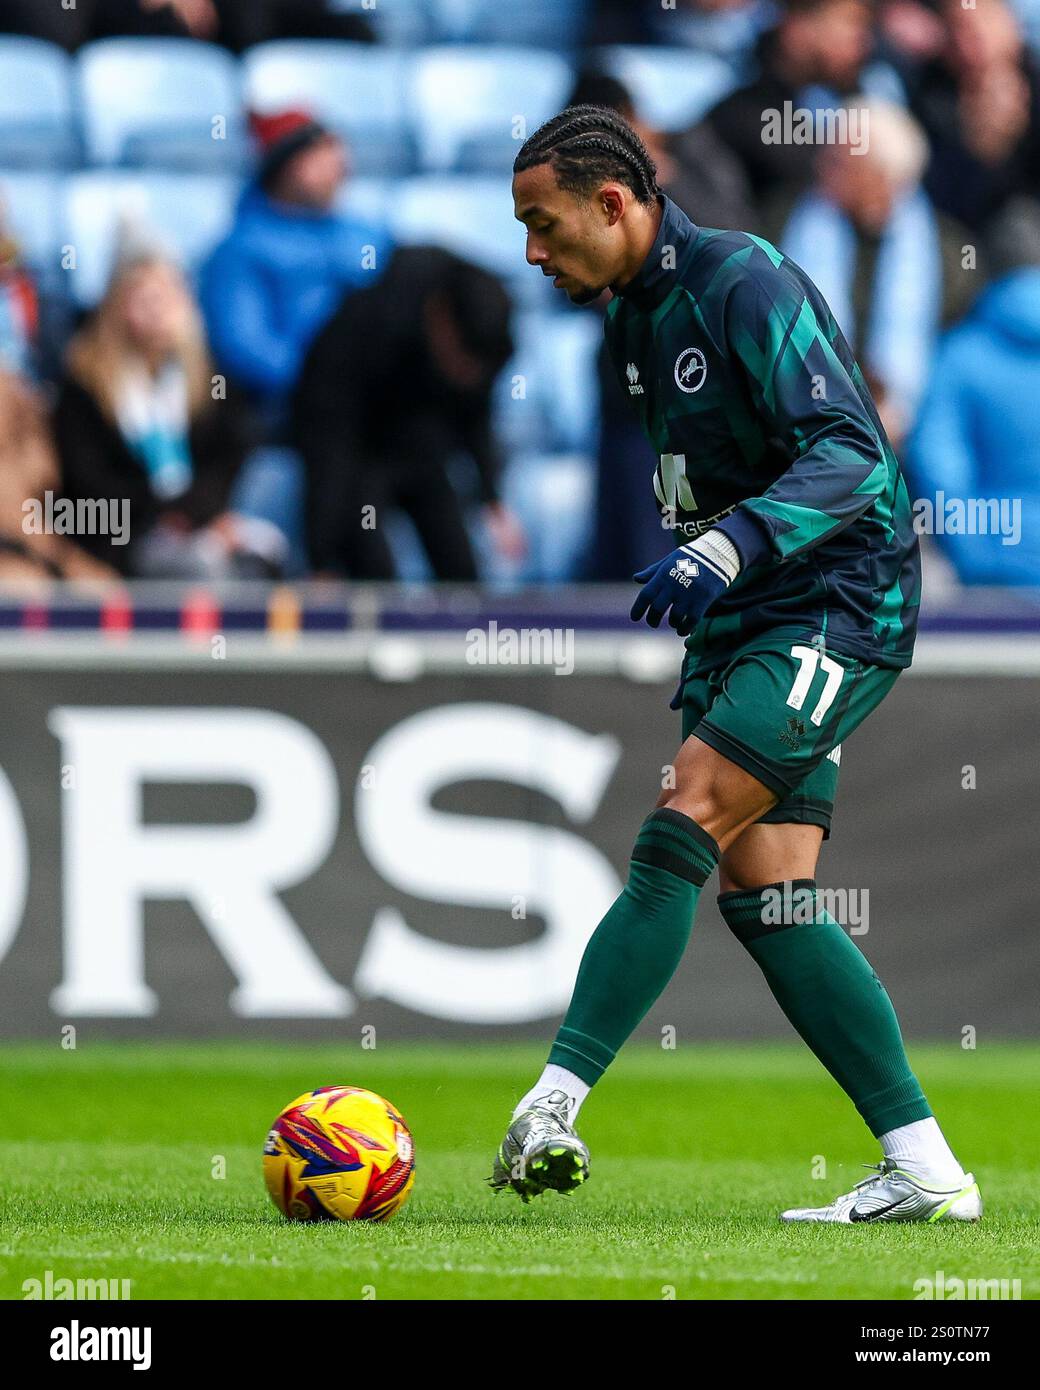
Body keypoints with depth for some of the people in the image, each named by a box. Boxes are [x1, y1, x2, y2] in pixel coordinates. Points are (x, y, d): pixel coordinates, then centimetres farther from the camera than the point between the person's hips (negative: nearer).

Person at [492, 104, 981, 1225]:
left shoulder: (744, 283, -14)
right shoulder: (636, 319, 15)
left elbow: (850, 452, -24)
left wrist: (727, 548, -36)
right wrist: (700, 670, 26)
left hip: (838, 607, -9)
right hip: (747, 627, 9)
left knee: (685, 824, -21)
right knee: (761, 898, 0)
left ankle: (550, 1110, -27)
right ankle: (927, 1172, 1)